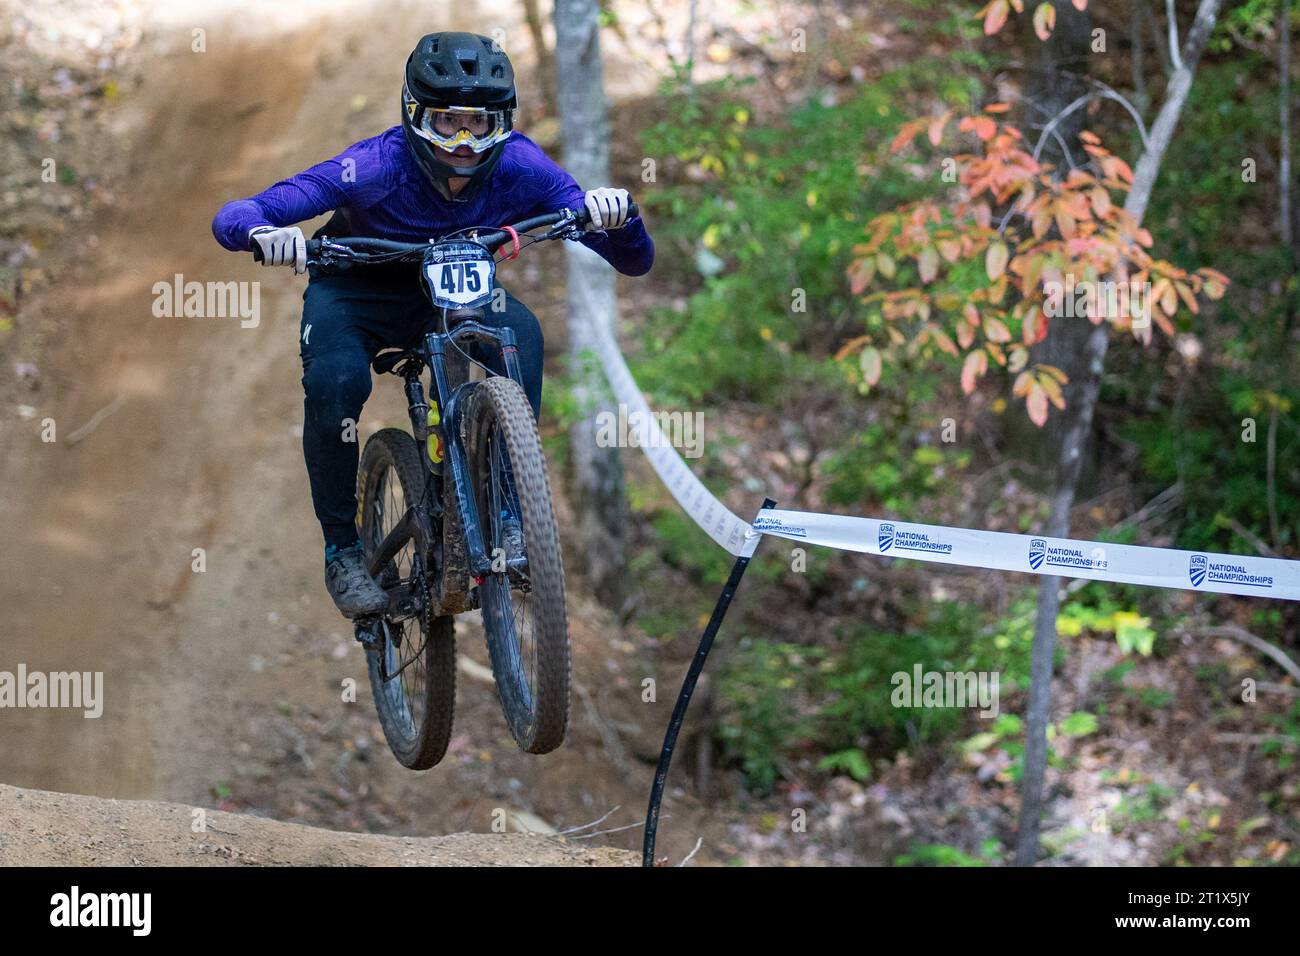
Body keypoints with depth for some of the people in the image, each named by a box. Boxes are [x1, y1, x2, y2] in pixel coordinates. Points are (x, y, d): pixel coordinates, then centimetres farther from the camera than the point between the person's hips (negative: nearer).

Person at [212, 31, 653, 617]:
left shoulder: (518, 167, -25)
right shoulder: (377, 166, -32)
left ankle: (509, 515, -20)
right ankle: (342, 550, -10)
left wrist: (616, 214, -46)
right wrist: (264, 232, -57)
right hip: (358, 291, -2)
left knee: (520, 333, -30)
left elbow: (635, 262, -24)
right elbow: (229, 219, -34)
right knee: (335, 381, -32)